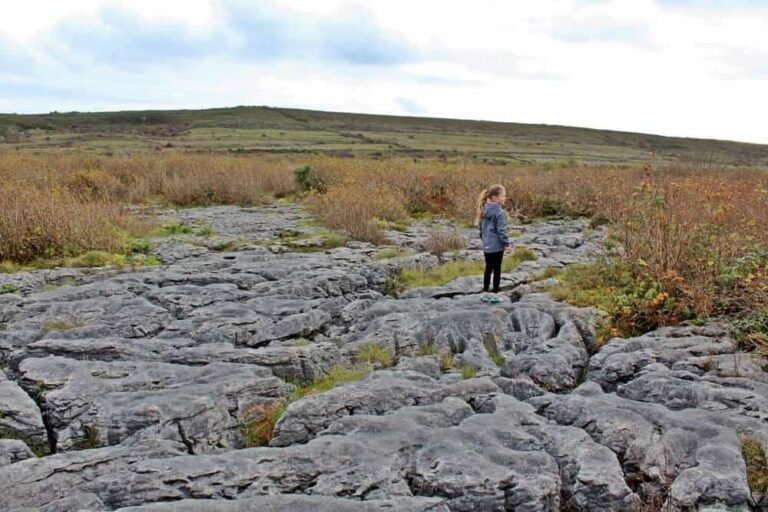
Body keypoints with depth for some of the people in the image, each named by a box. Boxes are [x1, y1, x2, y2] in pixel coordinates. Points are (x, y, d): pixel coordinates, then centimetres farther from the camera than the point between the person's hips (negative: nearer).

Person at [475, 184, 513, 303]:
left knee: (488, 269, 15)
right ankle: (494, 294, 9)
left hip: (486, 246, 7)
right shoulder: (499, 212, -18)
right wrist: (507, 244, -11)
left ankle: (485, 293, 20)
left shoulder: (484, 210, 4)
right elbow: (501, 230, -19)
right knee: (497, 270, 4)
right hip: (497, 246, -7)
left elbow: (480, 227, 12)